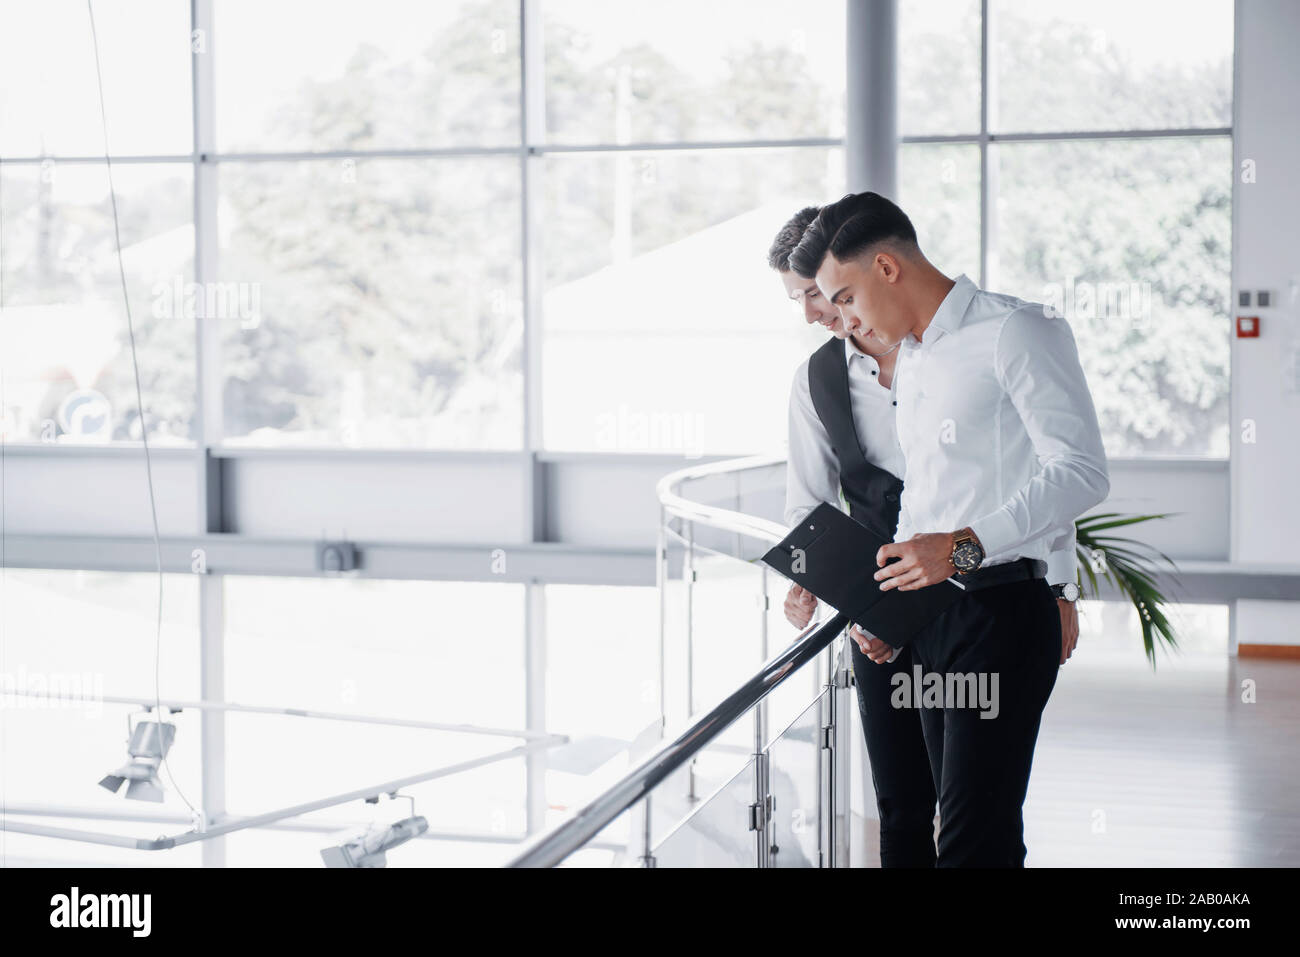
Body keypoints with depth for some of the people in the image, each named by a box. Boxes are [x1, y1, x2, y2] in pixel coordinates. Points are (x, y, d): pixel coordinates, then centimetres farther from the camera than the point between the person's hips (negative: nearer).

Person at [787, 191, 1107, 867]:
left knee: (973, 840, -12)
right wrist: (884, 604, 13)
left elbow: (1081, 471, -16)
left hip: (1001, 608, -8)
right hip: (927, 620, 8)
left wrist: (966, 546, -24)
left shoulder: (1016, 333, -7)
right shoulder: (907, 359, 20)